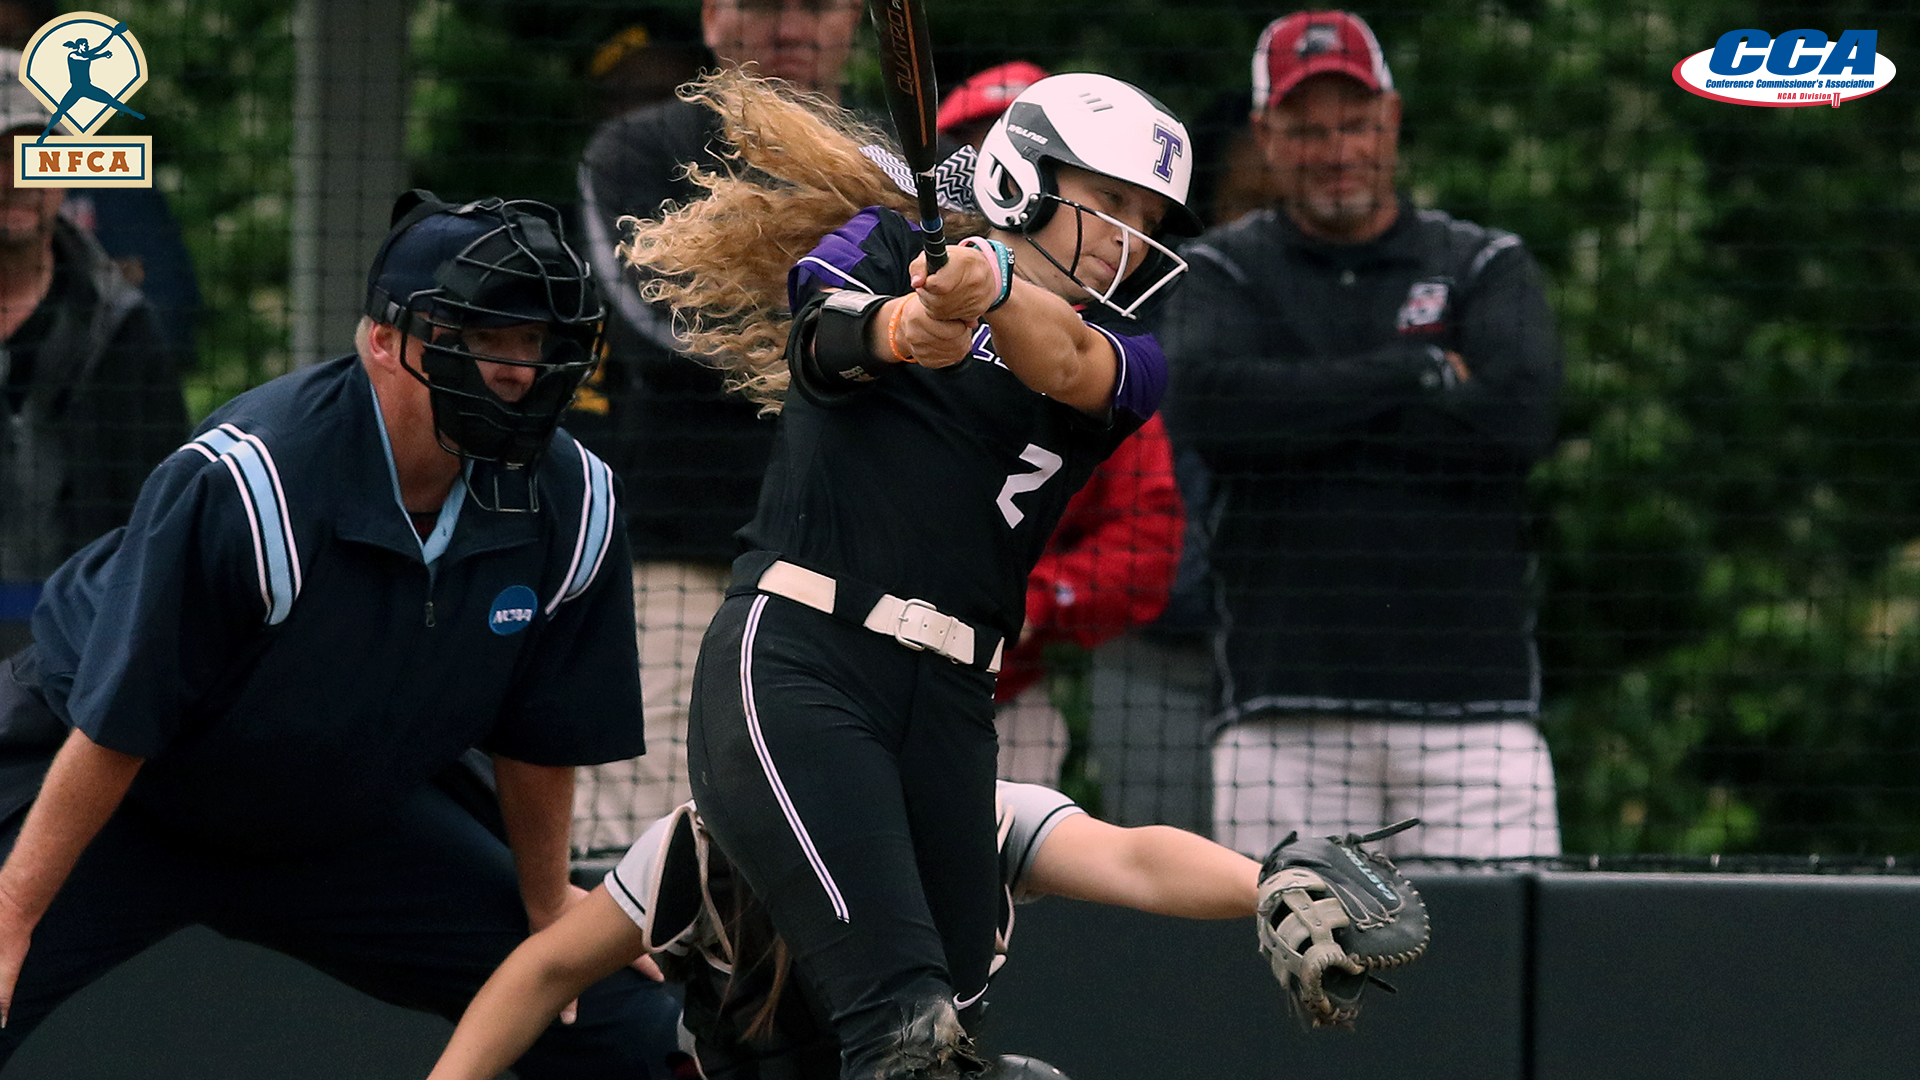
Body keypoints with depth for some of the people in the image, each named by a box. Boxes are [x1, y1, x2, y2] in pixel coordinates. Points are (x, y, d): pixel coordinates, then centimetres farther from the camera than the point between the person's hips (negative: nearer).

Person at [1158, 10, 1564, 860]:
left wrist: (1308, 415, -3)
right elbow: (1200, 403, -11)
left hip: (1471, 703, 0)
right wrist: (1420, 371, -8)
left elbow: (1520, 418, -7)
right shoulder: (1225, 273, 11)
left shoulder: (1486, 268, 12)